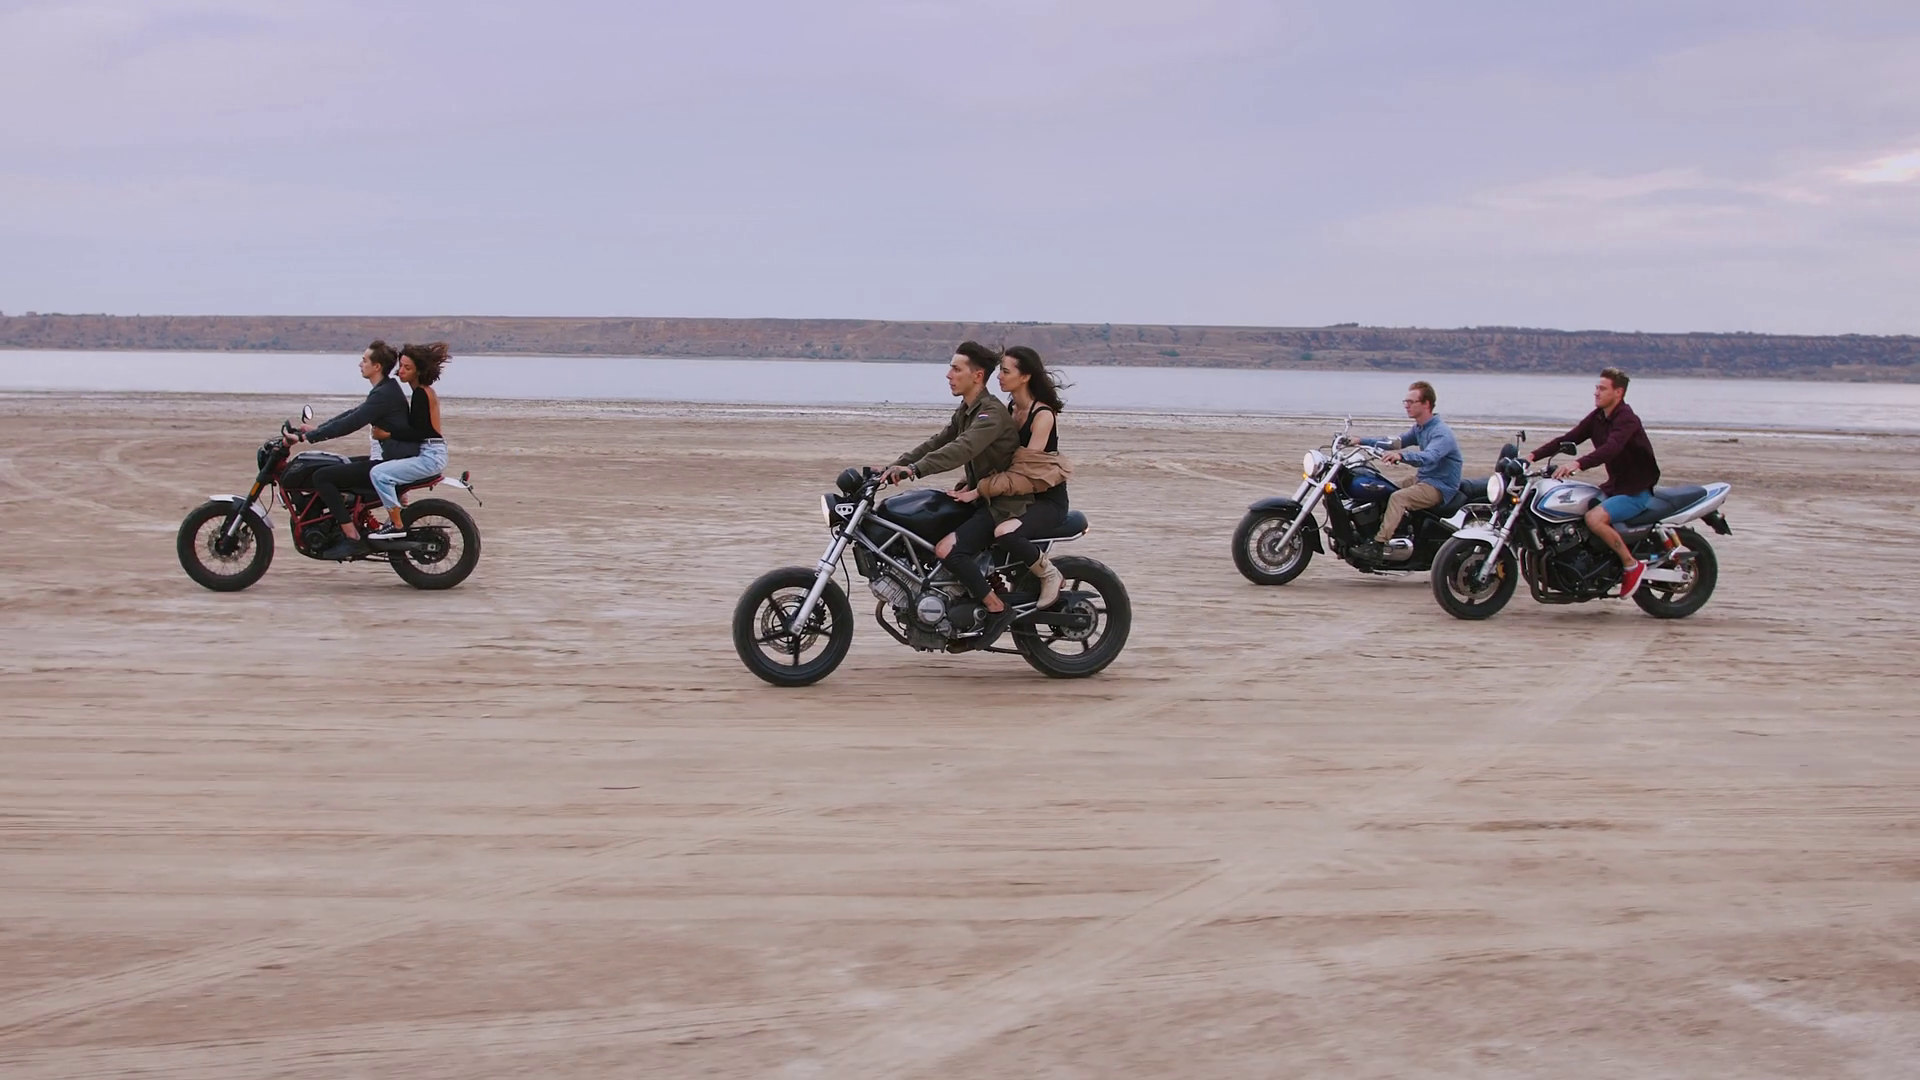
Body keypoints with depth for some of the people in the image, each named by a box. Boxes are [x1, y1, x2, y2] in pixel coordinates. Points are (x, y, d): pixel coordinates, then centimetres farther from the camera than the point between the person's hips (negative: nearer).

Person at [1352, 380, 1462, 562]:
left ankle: (1378, 546, -36)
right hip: (1423, 479, 10)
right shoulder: (1419, 428, 11)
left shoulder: (1441, 433, -20)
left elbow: (1429, 457, -38)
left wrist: (1401, 456, -55)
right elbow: (1397, 442, 20)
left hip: (1440, 486, -10)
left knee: (1398, 498, -30)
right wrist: (1361, 442, 10)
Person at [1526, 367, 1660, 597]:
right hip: (1614, 486, 9)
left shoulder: (1627, 419, -20)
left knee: (1594, 518, -30)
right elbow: (1568, 439, 3)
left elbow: (1610, 449, -37)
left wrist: (1577, 464, -52)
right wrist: (1534, 455, -9)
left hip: (1636, 491, -9)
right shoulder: (1597, 417, 7)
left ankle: (1632, 565, -16)